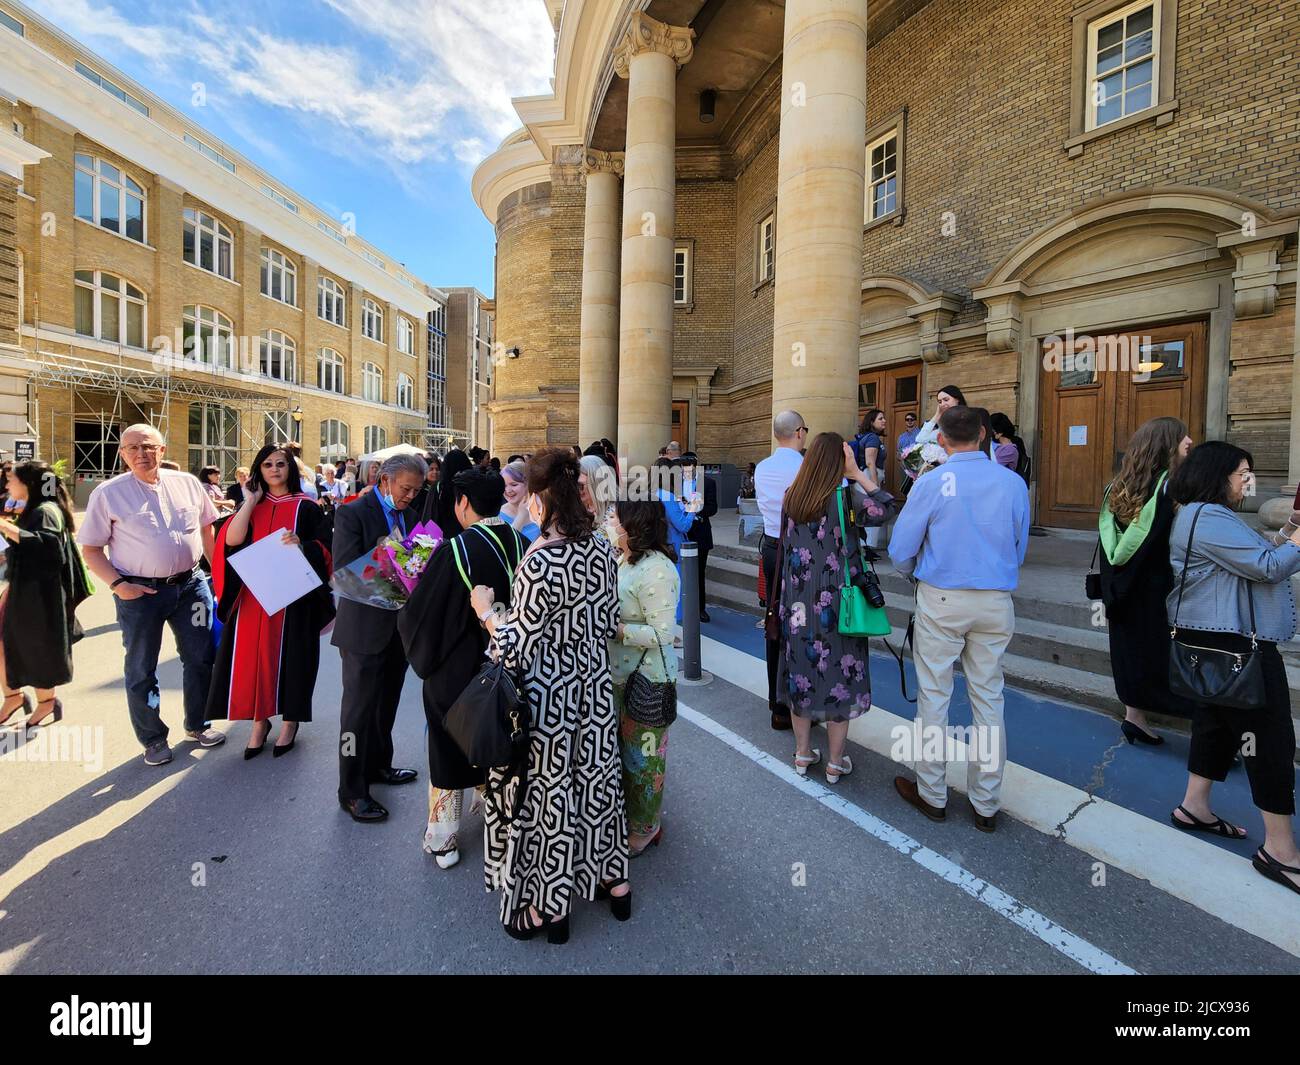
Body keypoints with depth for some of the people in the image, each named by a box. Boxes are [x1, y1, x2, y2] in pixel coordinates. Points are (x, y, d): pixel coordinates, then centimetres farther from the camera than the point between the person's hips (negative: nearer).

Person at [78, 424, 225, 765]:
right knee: (141, 669, 9)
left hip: (190, 584, 3)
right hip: (139, 593, -2)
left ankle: (197, 724, 31)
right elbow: (90, 549, -2)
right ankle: (153, 739, 27)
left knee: (200, 658, 11)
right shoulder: (108, 493, -5)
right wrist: (118, 584, -15)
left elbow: (206, 529, 14)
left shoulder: (187, 483, 3)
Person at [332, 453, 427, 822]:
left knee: (386, 704, 20)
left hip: (399, 625, 7)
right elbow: (345, 571, -19)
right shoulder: (353, 513, -11)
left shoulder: (409, 516, 9)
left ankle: (378, 765, 38)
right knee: (360, 707, 3)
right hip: (366, 628, -6)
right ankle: (352, 790, 17)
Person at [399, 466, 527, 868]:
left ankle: (443, 842, 29)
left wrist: (403, 609, 6)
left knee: (448, 753, 15)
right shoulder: (523, 546, -9)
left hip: (456, 673, -4)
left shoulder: (454, 550, -23)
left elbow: (419, 614, -15)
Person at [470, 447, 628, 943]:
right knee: (596, 776, 22)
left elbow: (518, 648, -20)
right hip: (594, 687, 6)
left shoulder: (539, 562, -25)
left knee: (547, 792, 12)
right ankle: (614, 881, 41)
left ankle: (549, 907, 33)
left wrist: (485, 609, -6)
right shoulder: (602, 550, -5)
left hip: (549, 695, -6)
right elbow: (610, 623, 4)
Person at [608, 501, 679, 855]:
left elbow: (661, 633, -24)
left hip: (646, 679, -8)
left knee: (641, 755, 11)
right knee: (618, 749, 23)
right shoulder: (618, 558, 3)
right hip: (617, 673, 8)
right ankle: (624, 811, 45)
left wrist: (613, 629, -25)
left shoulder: (656, 569, -23)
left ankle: (644, 827, 33)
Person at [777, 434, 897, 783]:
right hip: (836, 605, -4)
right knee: (839, 675, 8)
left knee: (801, 671, 14)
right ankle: (835, 763, 19)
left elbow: (786, 548, 6)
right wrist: (858, 473, -17)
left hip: (798, 604, 5)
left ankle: (803, 754, 26)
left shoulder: (793, 496, 1)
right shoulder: (845, 495, -14)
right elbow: (885, 509, -26)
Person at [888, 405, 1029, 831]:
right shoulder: (1013, 483, 0)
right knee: (988, 699, 12)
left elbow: (901, 550, -6)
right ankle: (986, 803, 24)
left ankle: (932, 794, 22)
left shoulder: (931, 484, -11)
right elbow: (1020, 549, 10)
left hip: (941, 600, -3)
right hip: (997, 603, 4)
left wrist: (914, 575, 15)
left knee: (934, 696, 9)